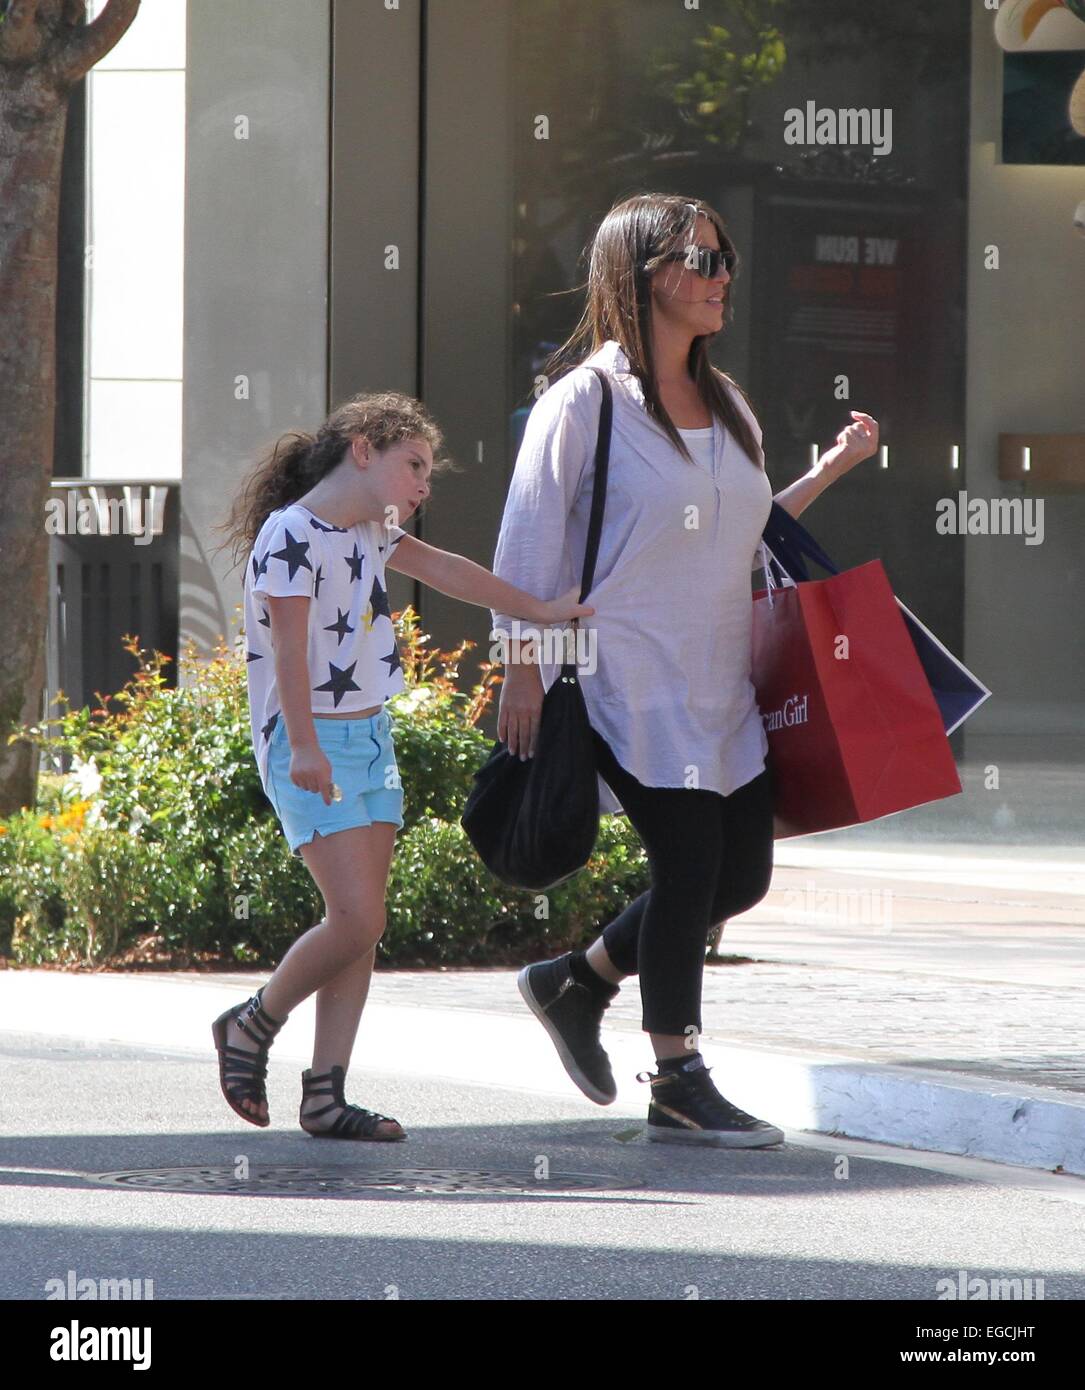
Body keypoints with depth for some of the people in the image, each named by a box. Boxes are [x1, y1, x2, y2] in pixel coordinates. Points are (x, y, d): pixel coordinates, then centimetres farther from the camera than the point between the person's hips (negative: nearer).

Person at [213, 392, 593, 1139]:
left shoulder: (372, 531, 14)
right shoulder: (292, 535, -12)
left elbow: (444, 569, 25)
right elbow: (289, 647, -19)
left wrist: (538, 609, 29)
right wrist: (304, 747, -26)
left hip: (371, 738, 9)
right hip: (312, 745, -9)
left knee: (364, 925, 2)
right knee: (356, 920, -15)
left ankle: (326, 1095, 3)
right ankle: (253, 1026, 8)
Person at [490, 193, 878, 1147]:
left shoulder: (725, 405, 13)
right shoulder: (586, 401, -9)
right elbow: (528, 543, -8)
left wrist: (832, 469, 14)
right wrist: (521, 669, -11)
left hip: (719, 686, 8)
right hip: (632, 682, -8)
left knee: (742, 873, 6)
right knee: (689, 863, -9)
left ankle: (577, 983, 26)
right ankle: (679, 1088, 2)